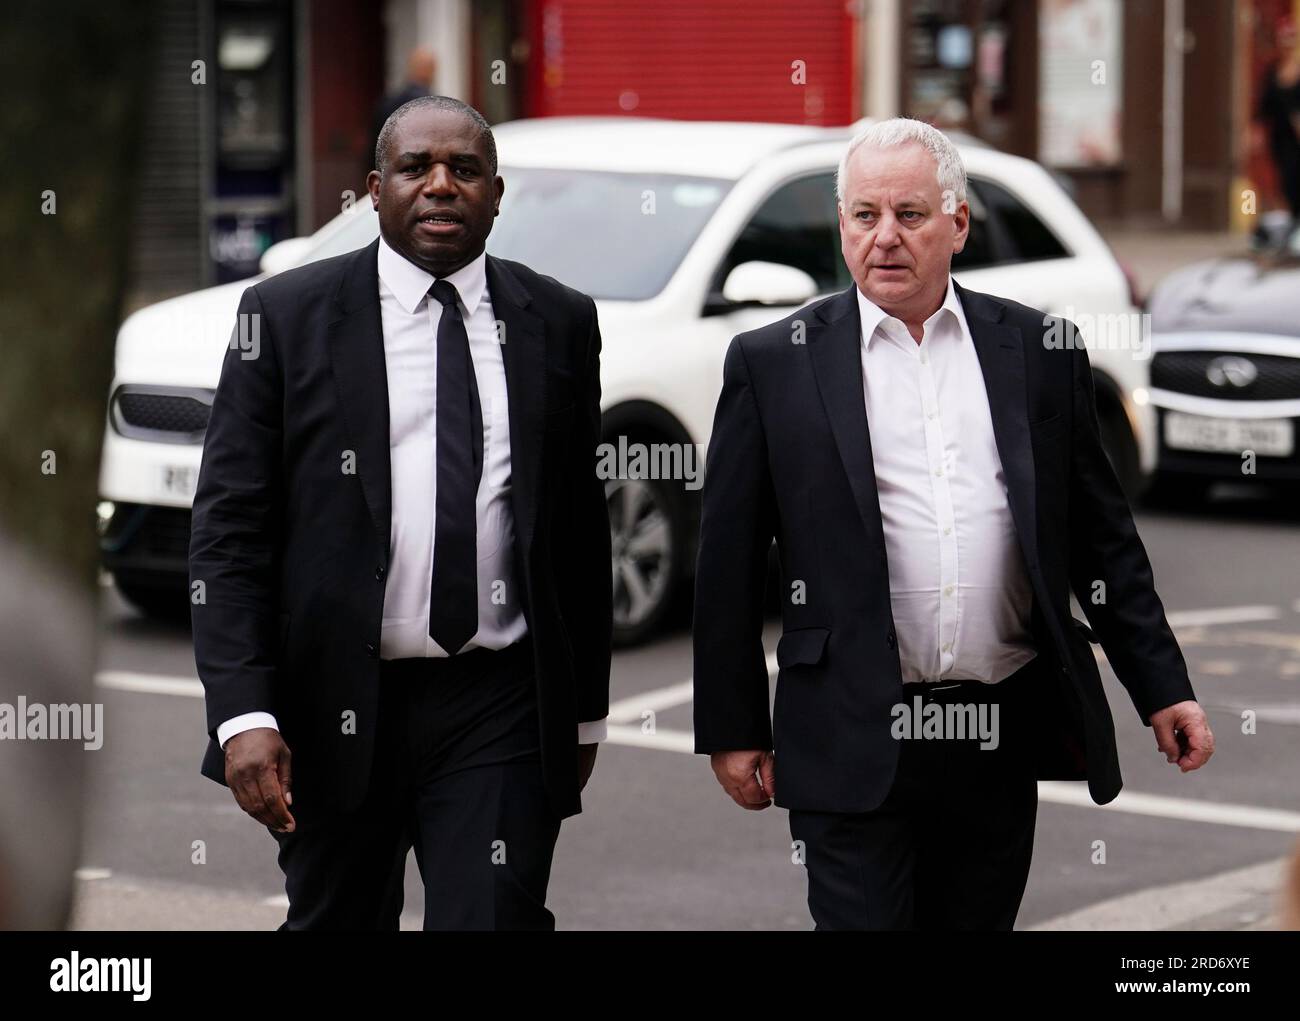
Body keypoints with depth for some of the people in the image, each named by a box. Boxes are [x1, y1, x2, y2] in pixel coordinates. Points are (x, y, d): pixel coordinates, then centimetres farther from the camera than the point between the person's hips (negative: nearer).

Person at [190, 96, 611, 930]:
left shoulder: (559, 324, 7)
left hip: (501, 713, 1)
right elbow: (228, 530, -4)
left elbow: (582, 526, 13)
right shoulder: (287, 316, 0)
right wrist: (243, 713, -13)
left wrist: (586, 711, 14)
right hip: (338, 707, 0)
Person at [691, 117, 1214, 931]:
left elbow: (1103, 540, 10)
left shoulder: (1038, 351, 7)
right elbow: (729, 567, 3)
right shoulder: (774, 364, 1)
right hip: (855, 743, -2)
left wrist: (1163, 688, 5)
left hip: (1004, 740, 3)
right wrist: (732, 730, 1)